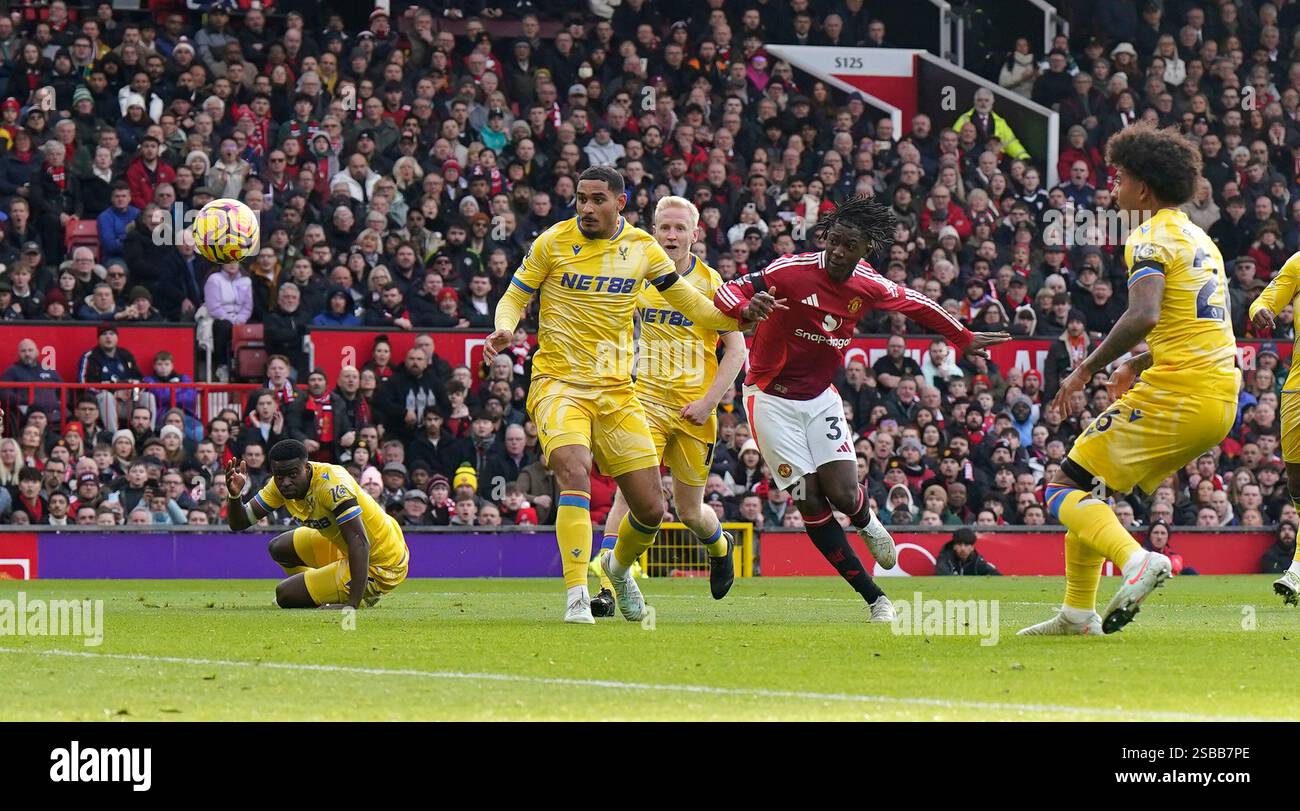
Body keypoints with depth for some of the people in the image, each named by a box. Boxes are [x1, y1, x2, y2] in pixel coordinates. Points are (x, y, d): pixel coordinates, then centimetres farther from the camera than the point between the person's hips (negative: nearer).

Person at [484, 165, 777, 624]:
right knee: (575, 475, -29)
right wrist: (504, 329, -18)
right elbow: (514, 298, 4)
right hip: (559, 383, -3)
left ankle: (618, 566, 35)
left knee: (650, 509, 2)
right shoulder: (554, 242, -4)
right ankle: (576, 596, -28)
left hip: (616, 391, 3)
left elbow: (689, 303, 13)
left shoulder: (642, 249, 4)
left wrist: (740, 315, -2)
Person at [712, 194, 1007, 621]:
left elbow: (915, 304, 14)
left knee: (844, 495, -12)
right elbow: (727, 293, -19)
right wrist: (749, 310, -44)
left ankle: (866, 521, 28)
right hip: (772, 398, -3)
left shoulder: (870, 287, -6)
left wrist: (963, 337, 28)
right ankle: (875, 599, 1)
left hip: (820, 397, 3)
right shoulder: (792, 271, -20)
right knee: (811, 503, -8)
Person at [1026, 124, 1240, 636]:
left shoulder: (1151, 239, -8)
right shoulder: (1201, 240, 21)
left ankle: (1137, 560, -26)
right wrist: (1136, 364, 28)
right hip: (1221, 400, 9)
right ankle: (1078, 612, 17)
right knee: (1090, 487, 21)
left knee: (1066, 490, -3)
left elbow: (1144, 315, -24)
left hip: (1174, 398, -9)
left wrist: (1087, 368, -15)